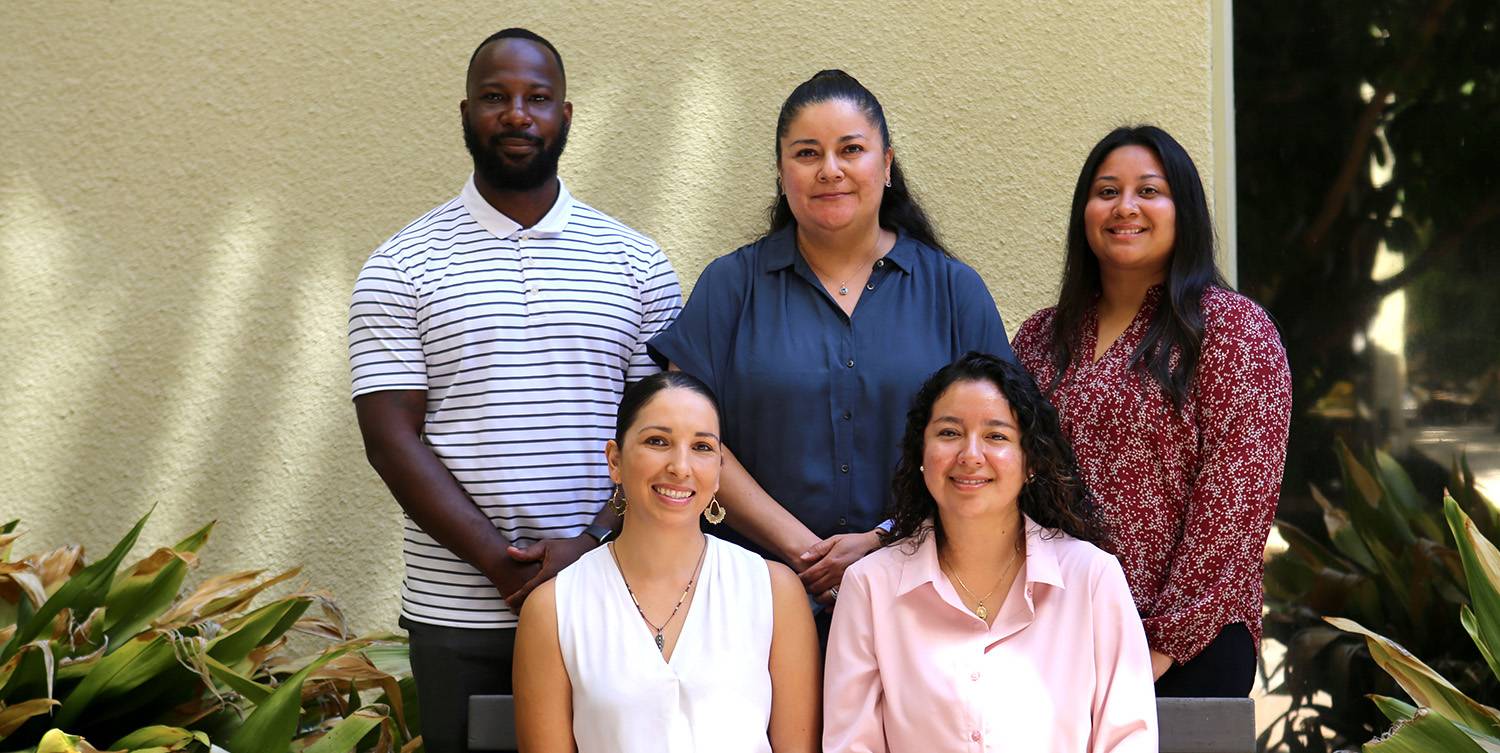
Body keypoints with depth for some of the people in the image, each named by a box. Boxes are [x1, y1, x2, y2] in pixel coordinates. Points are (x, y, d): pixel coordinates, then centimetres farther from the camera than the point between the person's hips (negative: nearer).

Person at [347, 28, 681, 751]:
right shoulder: (401, 266, 3)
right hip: (456, 613, -1)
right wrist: (500, 561, -14)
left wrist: (588, 546, -13)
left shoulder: (638, 263, 7)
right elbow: (391, 438, -4)